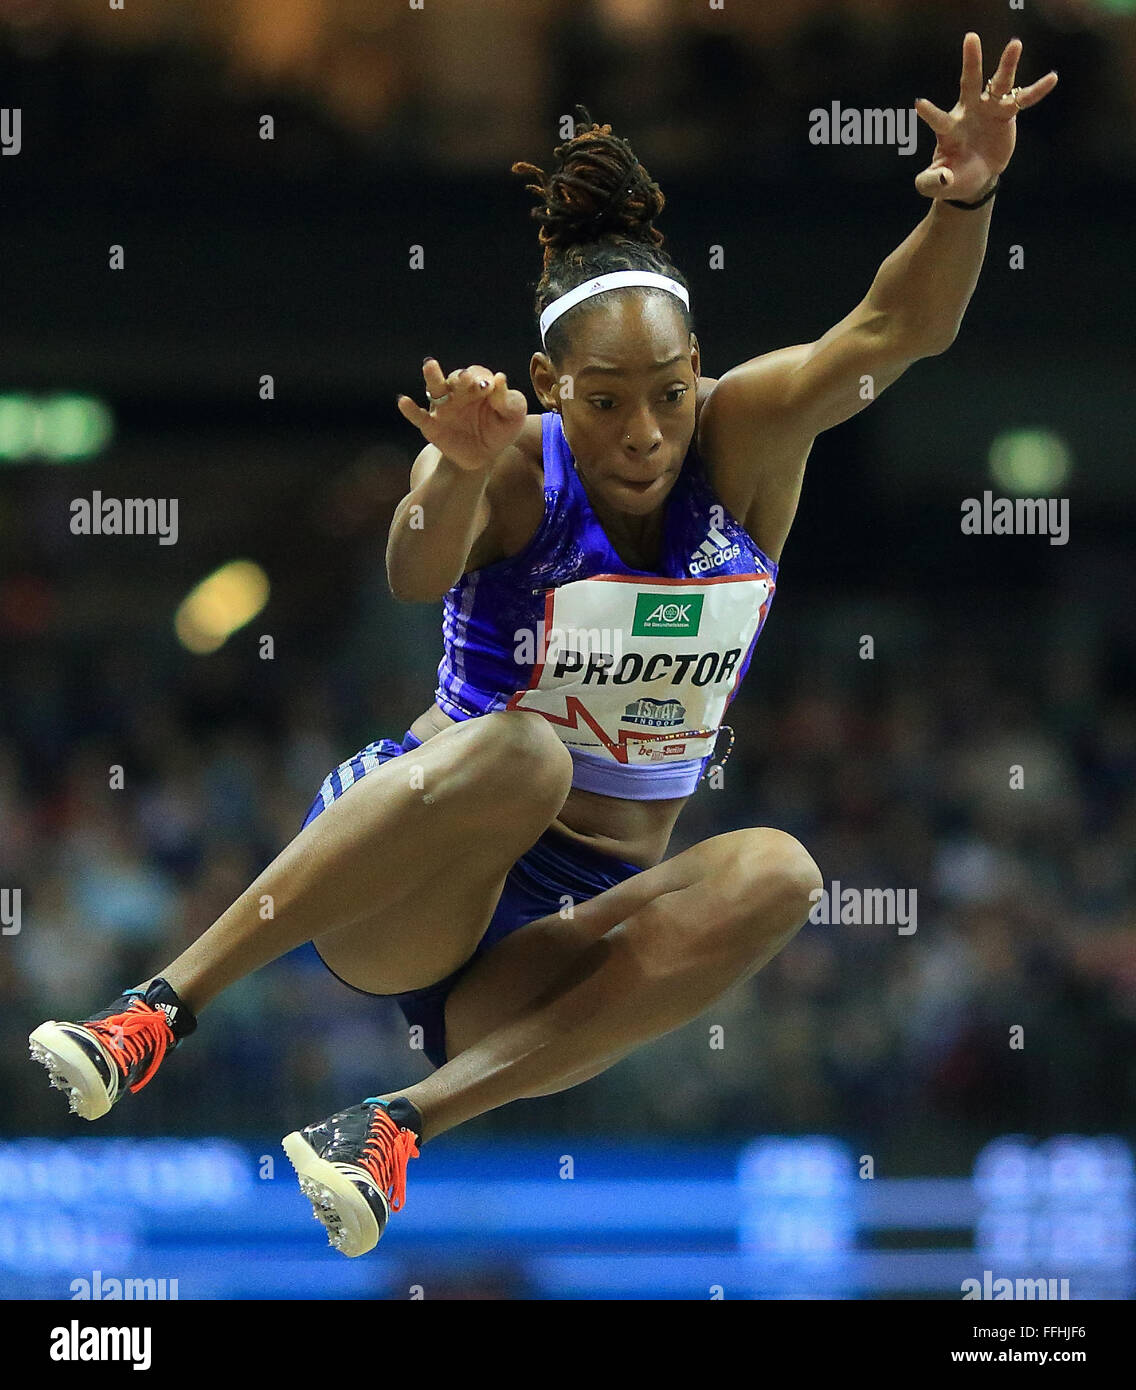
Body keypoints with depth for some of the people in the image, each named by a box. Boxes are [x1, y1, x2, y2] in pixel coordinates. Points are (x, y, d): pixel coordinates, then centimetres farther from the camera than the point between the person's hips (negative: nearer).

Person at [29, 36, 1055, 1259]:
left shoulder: (741, 442, -1)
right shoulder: (515, 472, -10)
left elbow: (896, 329, -14)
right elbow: (417, 575, -32)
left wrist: (963, 201, -34)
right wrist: (462, 474, -53)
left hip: (582, 922, 4)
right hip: (402, 895, -4)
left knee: (773, 876, -28)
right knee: (516, 754, -37)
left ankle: (411, 1116, -33)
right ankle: (159, 1010, -36)